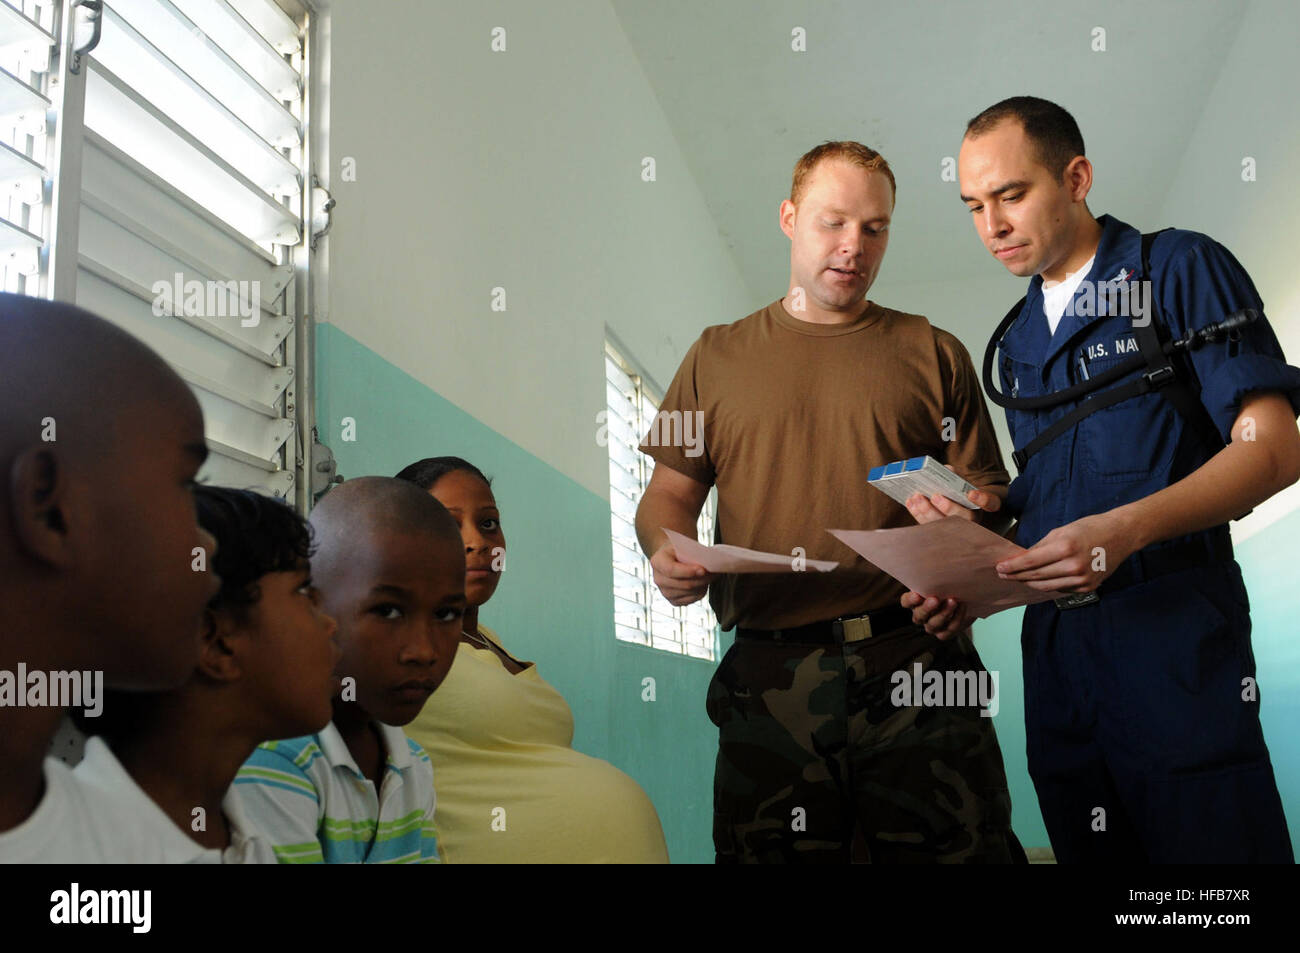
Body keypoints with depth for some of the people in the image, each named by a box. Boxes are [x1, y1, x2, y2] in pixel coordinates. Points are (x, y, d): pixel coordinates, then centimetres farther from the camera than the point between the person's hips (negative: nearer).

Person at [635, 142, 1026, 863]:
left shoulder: (934, 355, 15)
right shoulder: (718, 356, 16)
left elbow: (987, 494, 11)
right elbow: (671, 489, 15)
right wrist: (666, 550, -6)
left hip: (917, 665, 0)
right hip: (770, 676, 1)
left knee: (955, 846, -5)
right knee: (769, 851, 3)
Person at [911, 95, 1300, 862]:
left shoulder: (1181, 272, -1)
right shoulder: (1017, 341, 18)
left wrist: (1127, 529, -23)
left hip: (1175, 637, -6)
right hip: (1055, 647, 6)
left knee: (1212, 842, -3)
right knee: (1092, 853, 11)